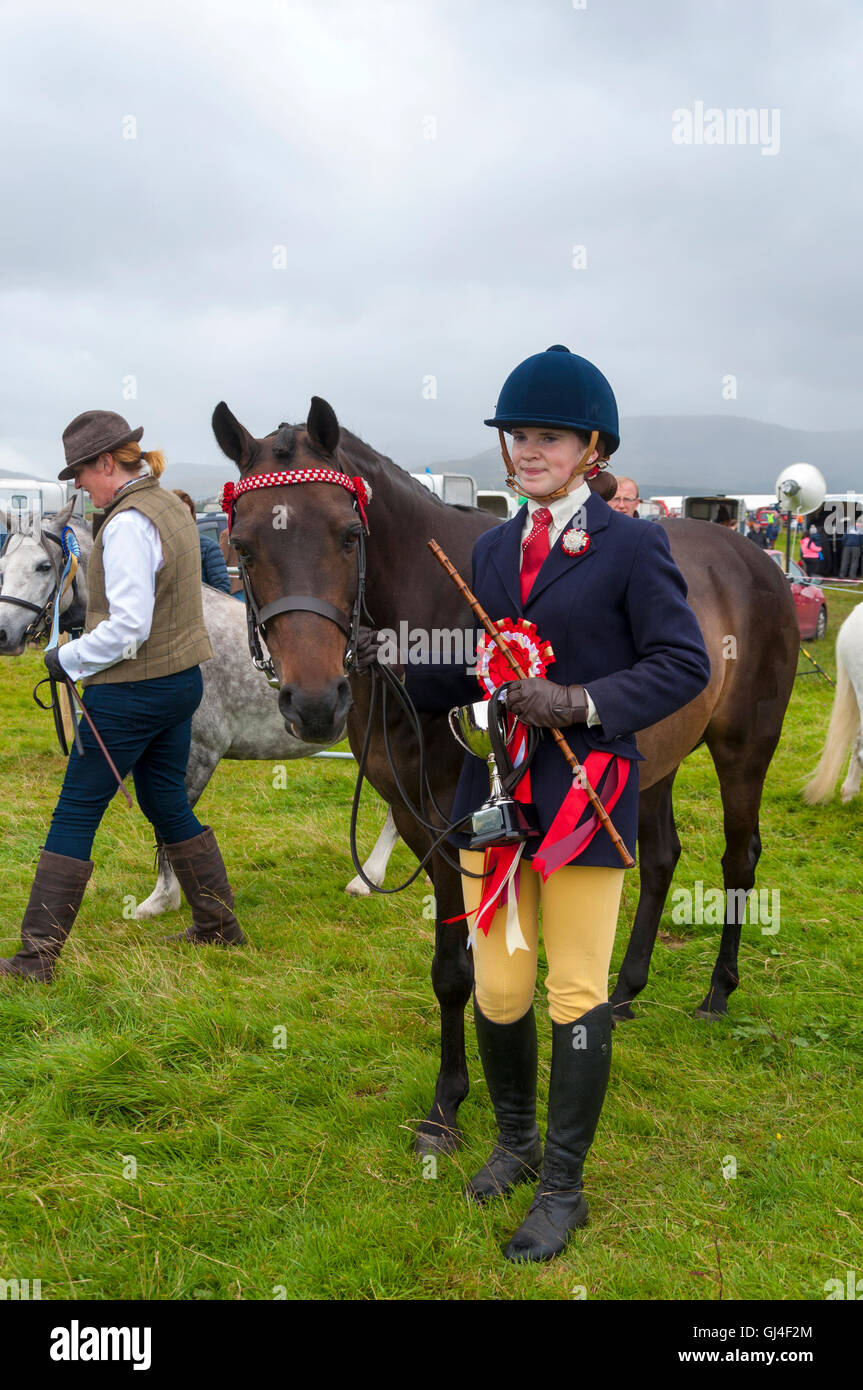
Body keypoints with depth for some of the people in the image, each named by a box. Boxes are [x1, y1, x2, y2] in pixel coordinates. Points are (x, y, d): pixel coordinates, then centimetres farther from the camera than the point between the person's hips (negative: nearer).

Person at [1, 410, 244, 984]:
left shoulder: (128, 524, -20)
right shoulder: (173, 507, 9)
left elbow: (128, 626, -25)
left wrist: (69, 658, -13)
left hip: (132, 692, -9)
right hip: (183, 679, 9)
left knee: (76, 813, -1)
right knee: (169, 804, 21)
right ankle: (220, 924, 29)